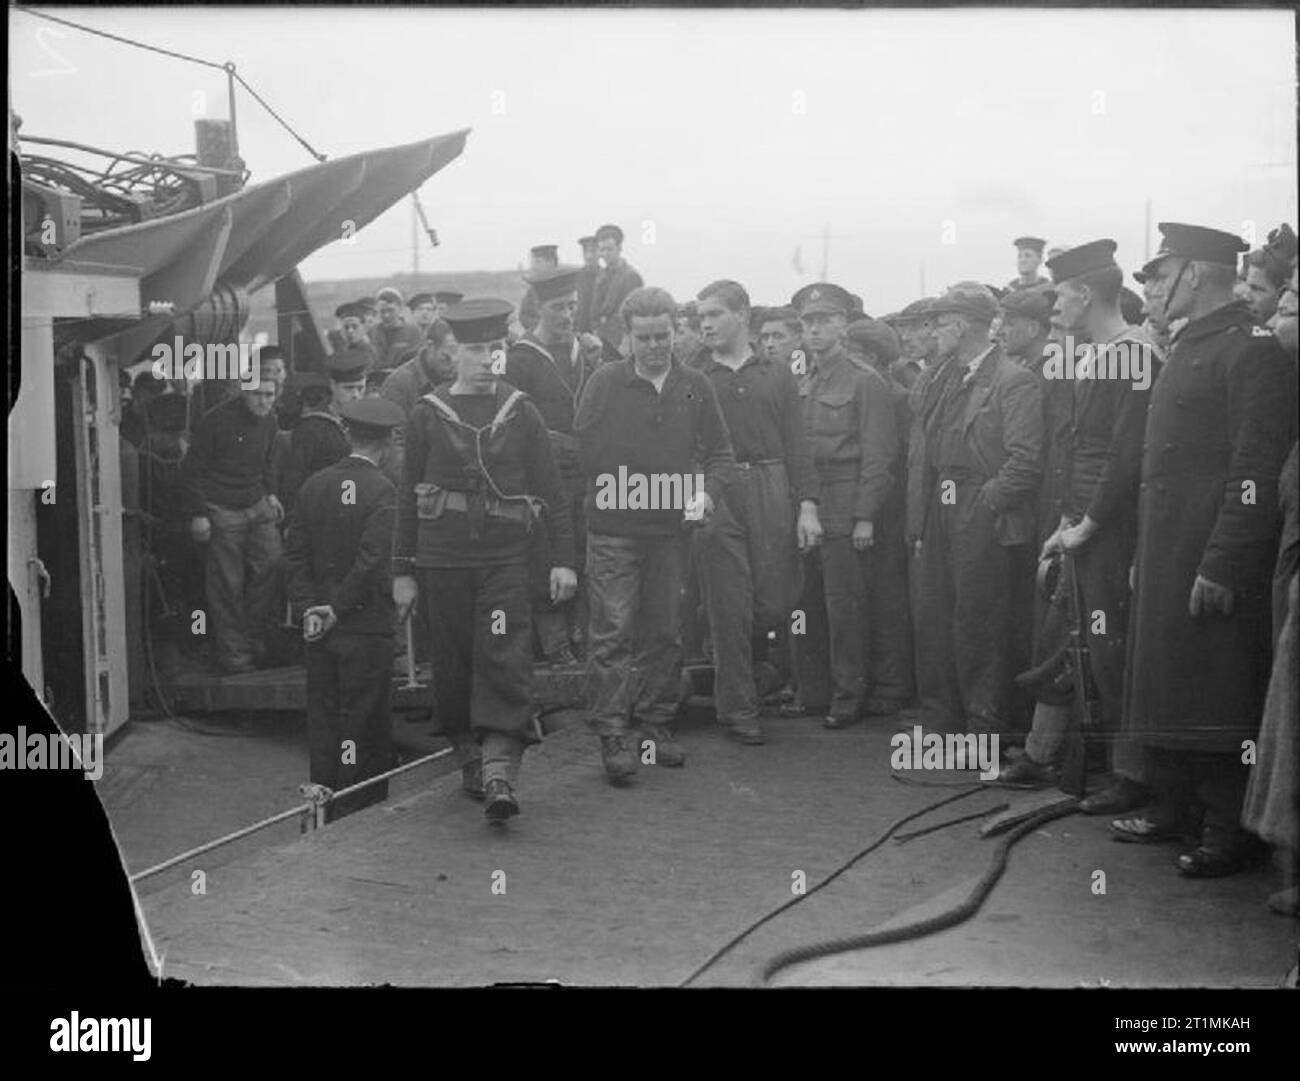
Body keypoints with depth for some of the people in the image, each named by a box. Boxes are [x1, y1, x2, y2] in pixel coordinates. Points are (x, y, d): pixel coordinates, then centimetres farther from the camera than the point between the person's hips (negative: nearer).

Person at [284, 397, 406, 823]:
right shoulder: (380, 492, -12)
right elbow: (371, 561, -20)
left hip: (320, 628, 5)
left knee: (323, 718, 13)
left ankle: (323, 811, 20)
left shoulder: (314, 485, 5)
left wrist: (307, 608, 0)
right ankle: (356, 815, 6)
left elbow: (295, 553, 3)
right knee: (363, 722, 3)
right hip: (367, 625, -5)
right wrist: (338, 608, -11)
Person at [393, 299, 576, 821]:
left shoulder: (521, 412, 4)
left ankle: (499, 777, -16)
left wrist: (564, 559, 0)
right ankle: (471, 761, 23)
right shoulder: (427, 415, 3)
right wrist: (403, 571, 5)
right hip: (443, 558, 1)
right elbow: (408, 496, 7)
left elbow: (552, 489, 6)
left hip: (506, 558, -1)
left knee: (505, 665, -12)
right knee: (453, 668, 7)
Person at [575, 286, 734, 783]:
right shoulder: (605, 382, -2)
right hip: (613, 530, -3)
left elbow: (719, 451, 10)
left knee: (665, 630, 9)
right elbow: (580, 448, -2)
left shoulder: (695, 387, 6)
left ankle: (656, 722, 22)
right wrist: (608, 486, -12)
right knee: (612, 631, -5)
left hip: (671, 527, 3)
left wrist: (707, 491, -6)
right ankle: (611, 732, -1)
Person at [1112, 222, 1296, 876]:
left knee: (1217, 698, -2)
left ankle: (1228, 833, 8)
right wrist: (1143, 556, 17)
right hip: (1164, 556, 9)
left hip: (1214, 560, -9)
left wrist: (1221, 566, -21)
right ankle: (1170, 809, 27)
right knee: (1163, 687, 15)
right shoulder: (1186, 349, 17)